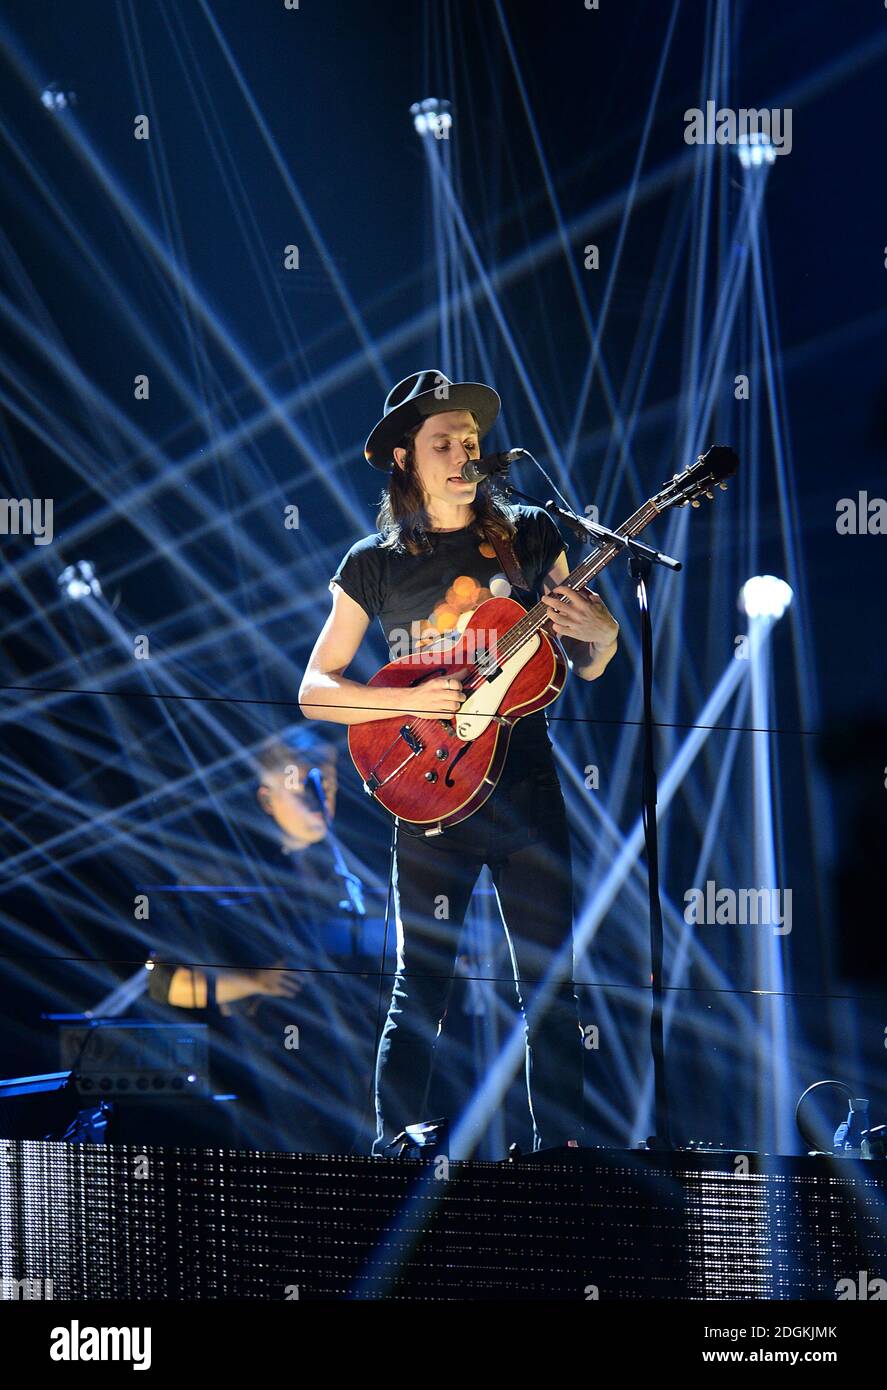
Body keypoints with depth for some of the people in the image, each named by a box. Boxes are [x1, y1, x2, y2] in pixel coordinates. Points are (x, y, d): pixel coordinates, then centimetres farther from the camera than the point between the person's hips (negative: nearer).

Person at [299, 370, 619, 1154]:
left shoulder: (528, 534, 7)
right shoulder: (374, 564, 4)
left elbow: (587, 667, 11)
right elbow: (314, 691, 2)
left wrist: (602, 635, -12)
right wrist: (409, 701, -13)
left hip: (527, 791, 1)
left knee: (551, 984, 3)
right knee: (420, 991, 1)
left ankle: (559, 1144, 12)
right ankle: (392, 1146, 11)